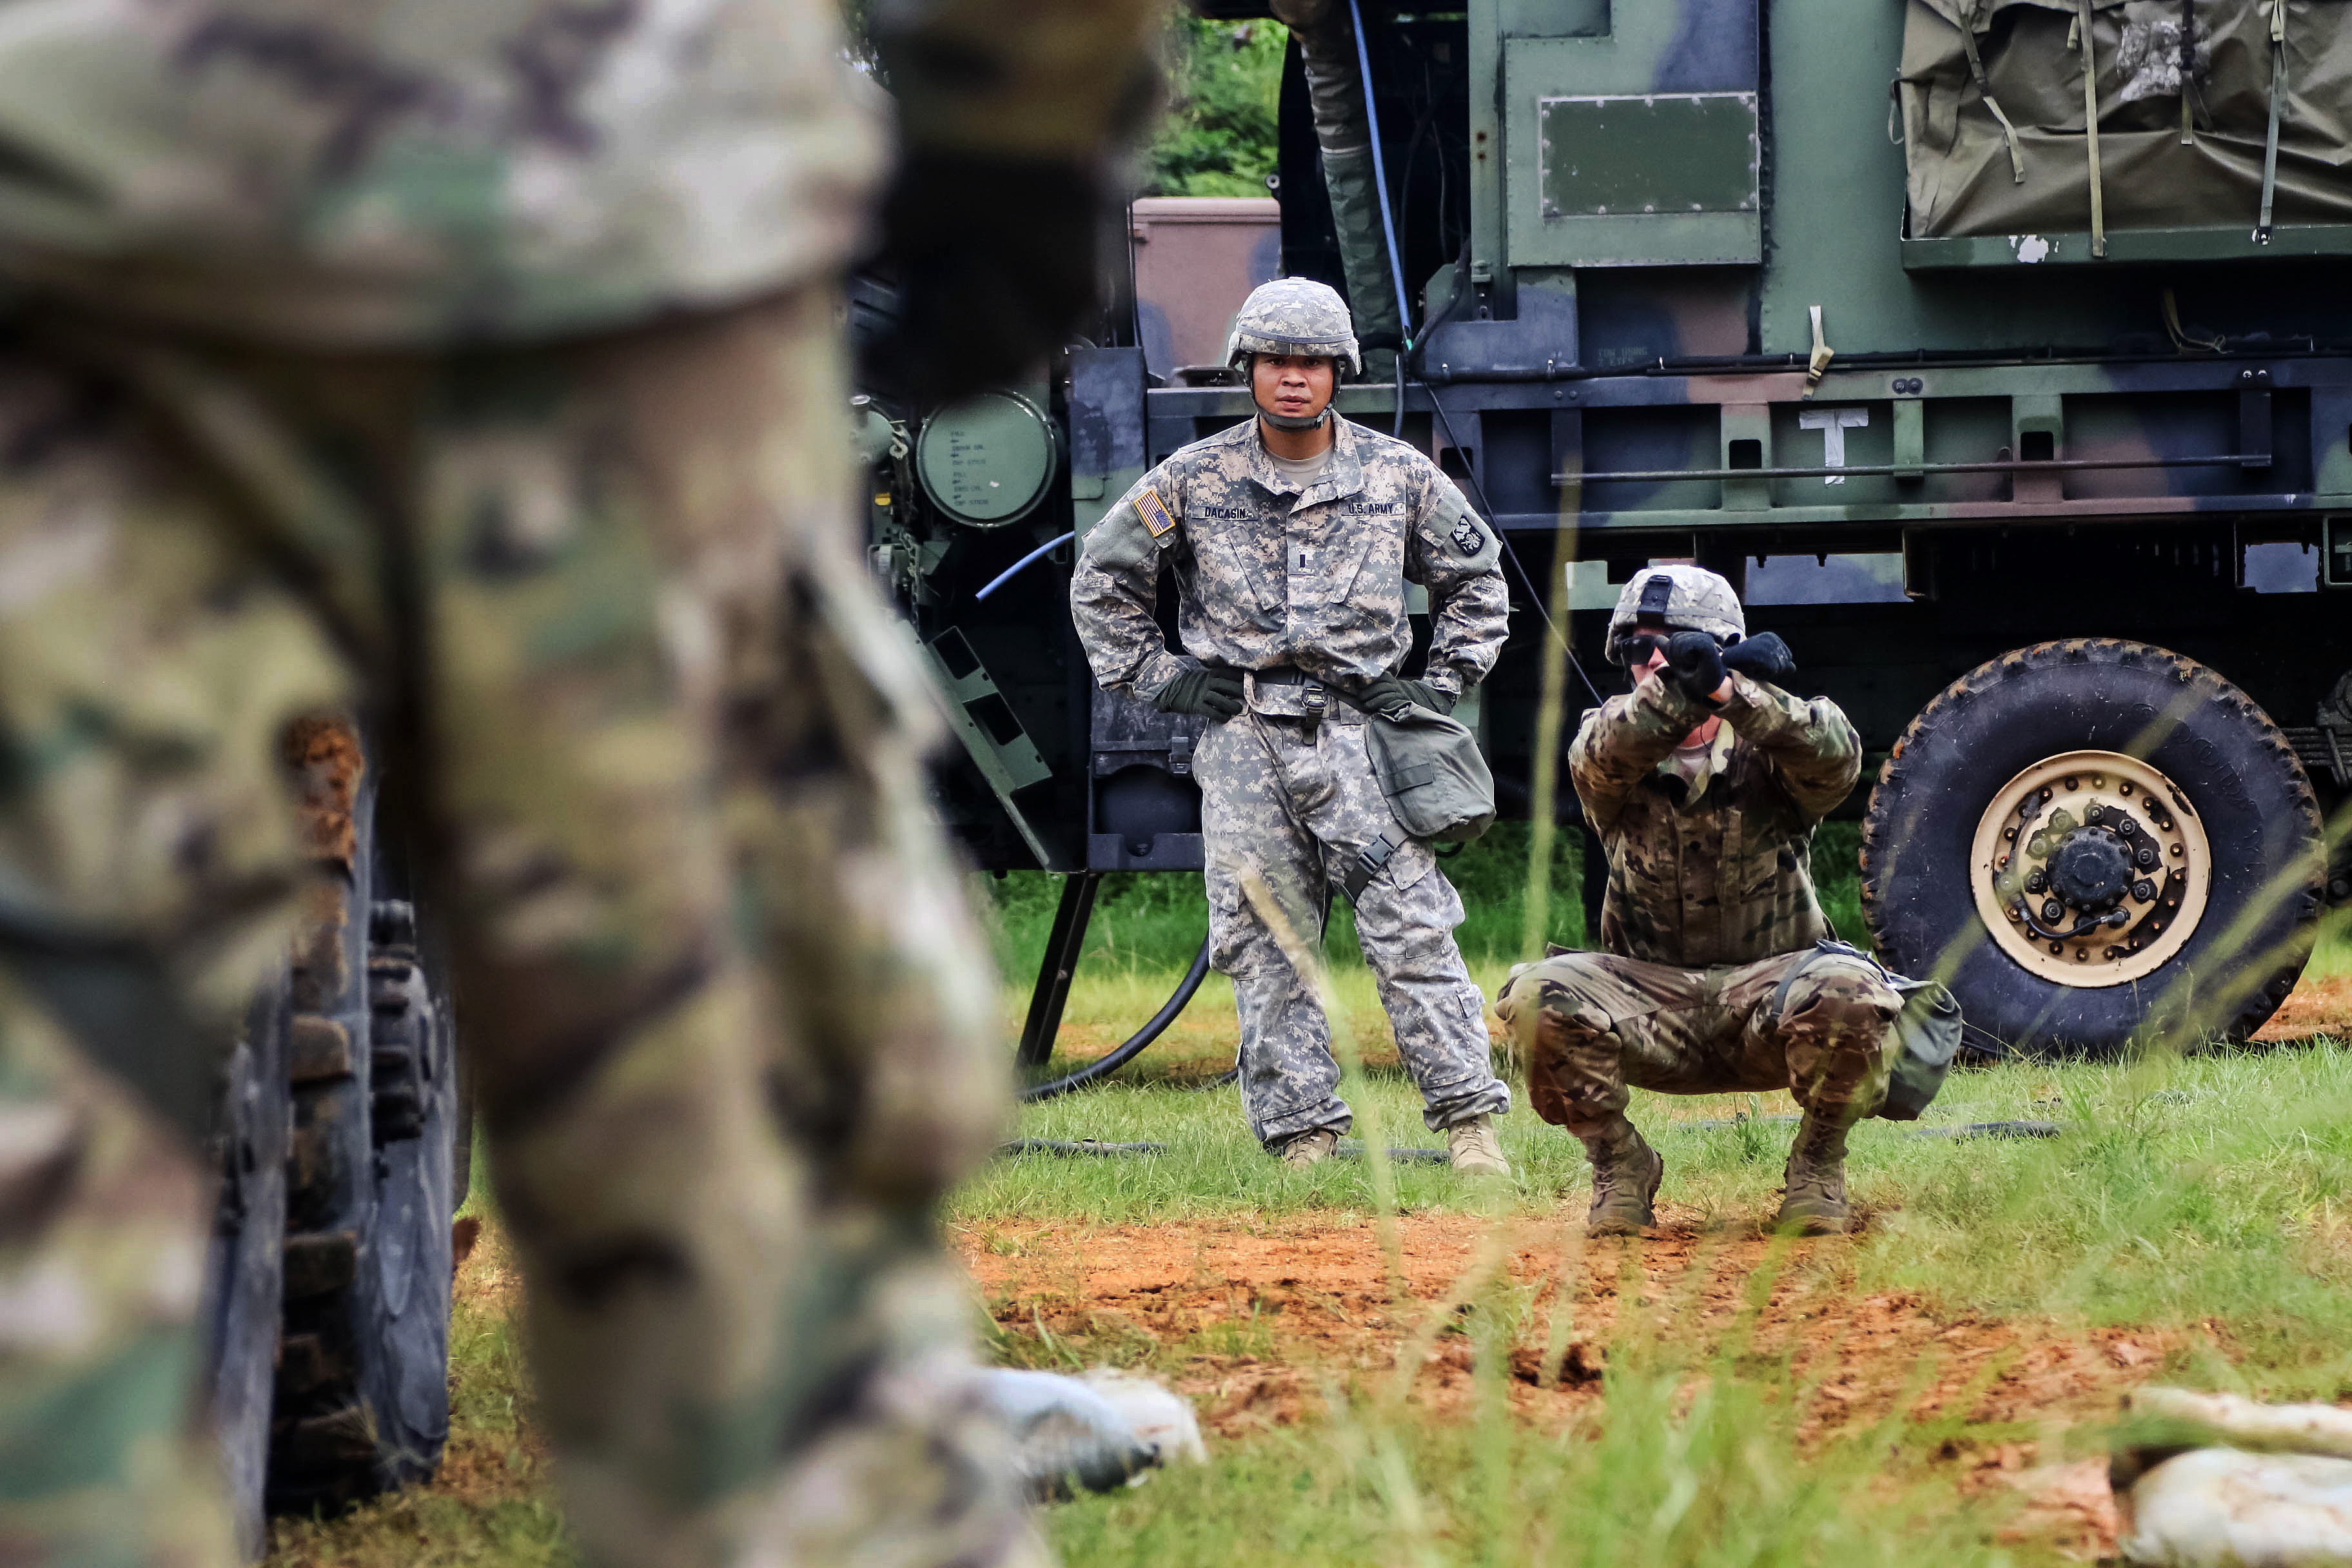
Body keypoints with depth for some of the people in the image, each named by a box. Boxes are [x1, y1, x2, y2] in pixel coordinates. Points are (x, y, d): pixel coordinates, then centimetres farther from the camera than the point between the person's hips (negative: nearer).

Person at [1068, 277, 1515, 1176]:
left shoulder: (1397, 476, 5)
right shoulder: (1194, 481, 3)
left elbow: (1476, 579, 19)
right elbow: (1101, 580, 13)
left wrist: (1442, 685, 9)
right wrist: (1154, 679, 6)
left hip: (1360, 730, -1)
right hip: (1242, 740, 1)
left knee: (1413, 931, -8)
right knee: (1265, 945, -2)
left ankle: (1468, 1118, -6)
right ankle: (1303, 1135, 2)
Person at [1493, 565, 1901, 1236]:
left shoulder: (1766, 750, -1)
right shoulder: (1614, 734, 3)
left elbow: (1834, 759, -26)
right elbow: (1606, 753, -23)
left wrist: (1730, 690, -42)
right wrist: (1678, 688, -43)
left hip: (1767, 988, -1)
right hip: (1650, 998, 1)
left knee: (1848, 994, -34)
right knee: (1539, 998, -28)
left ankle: (1818, 1164, -5)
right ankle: (1619, 1166, -3)